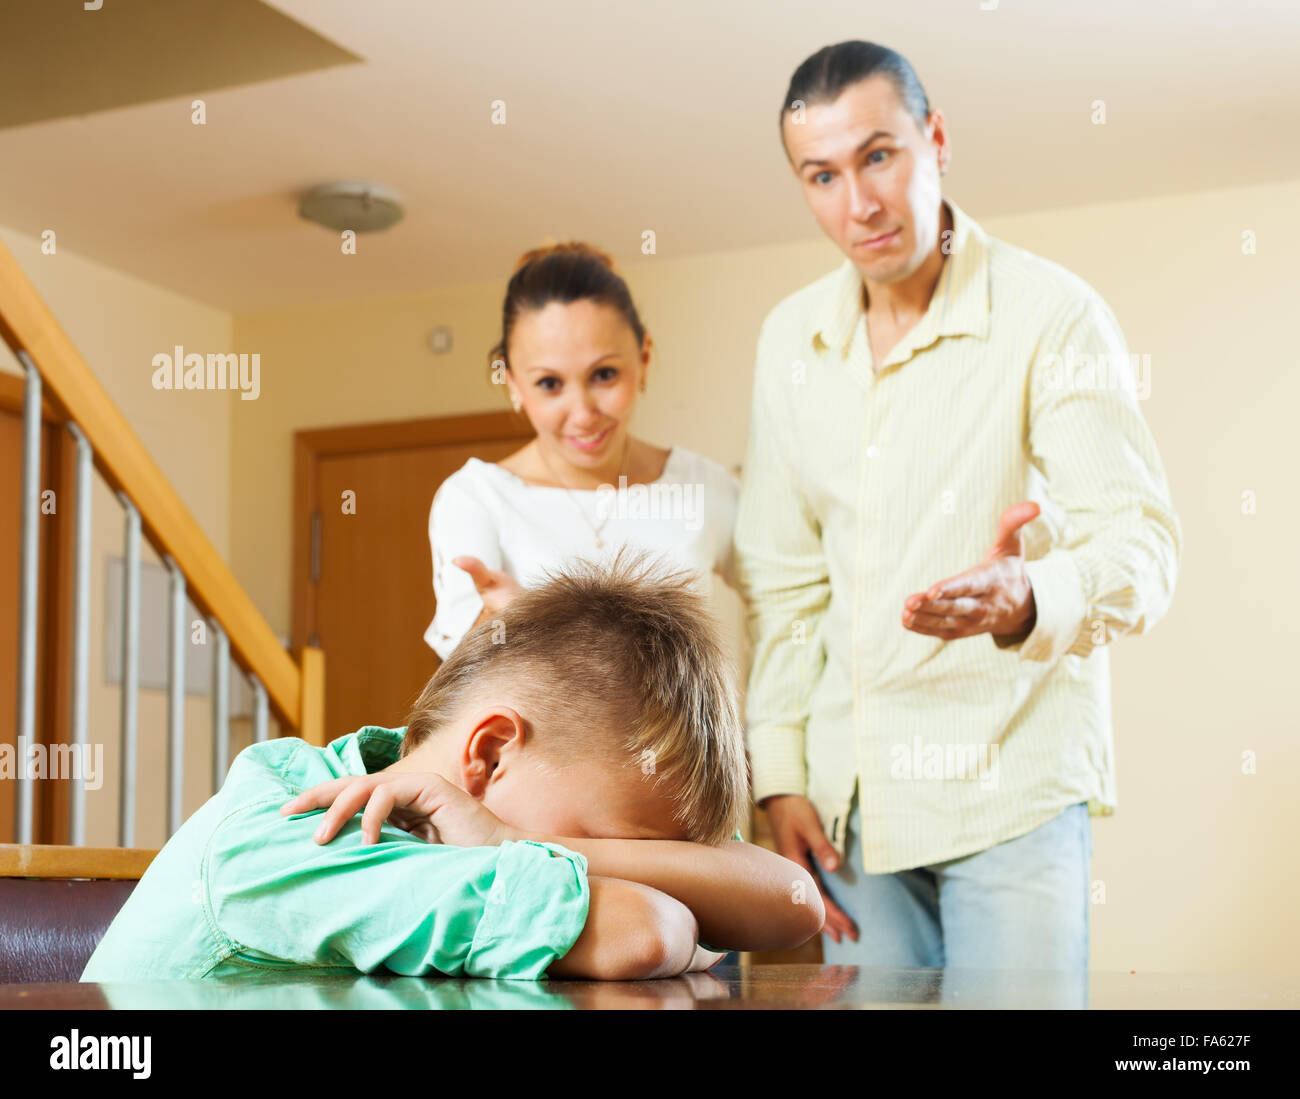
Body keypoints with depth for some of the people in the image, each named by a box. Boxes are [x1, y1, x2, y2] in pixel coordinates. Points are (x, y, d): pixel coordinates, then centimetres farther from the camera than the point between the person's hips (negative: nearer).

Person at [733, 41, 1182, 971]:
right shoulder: (791, 339, 7)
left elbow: (1141, 544, -15)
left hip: (1012, 784, -4)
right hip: (855, 788, 4)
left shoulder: (1053, 314, -9)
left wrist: (1024, 603, -37)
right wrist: (779, 773, 4)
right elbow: (780, 577, 11)